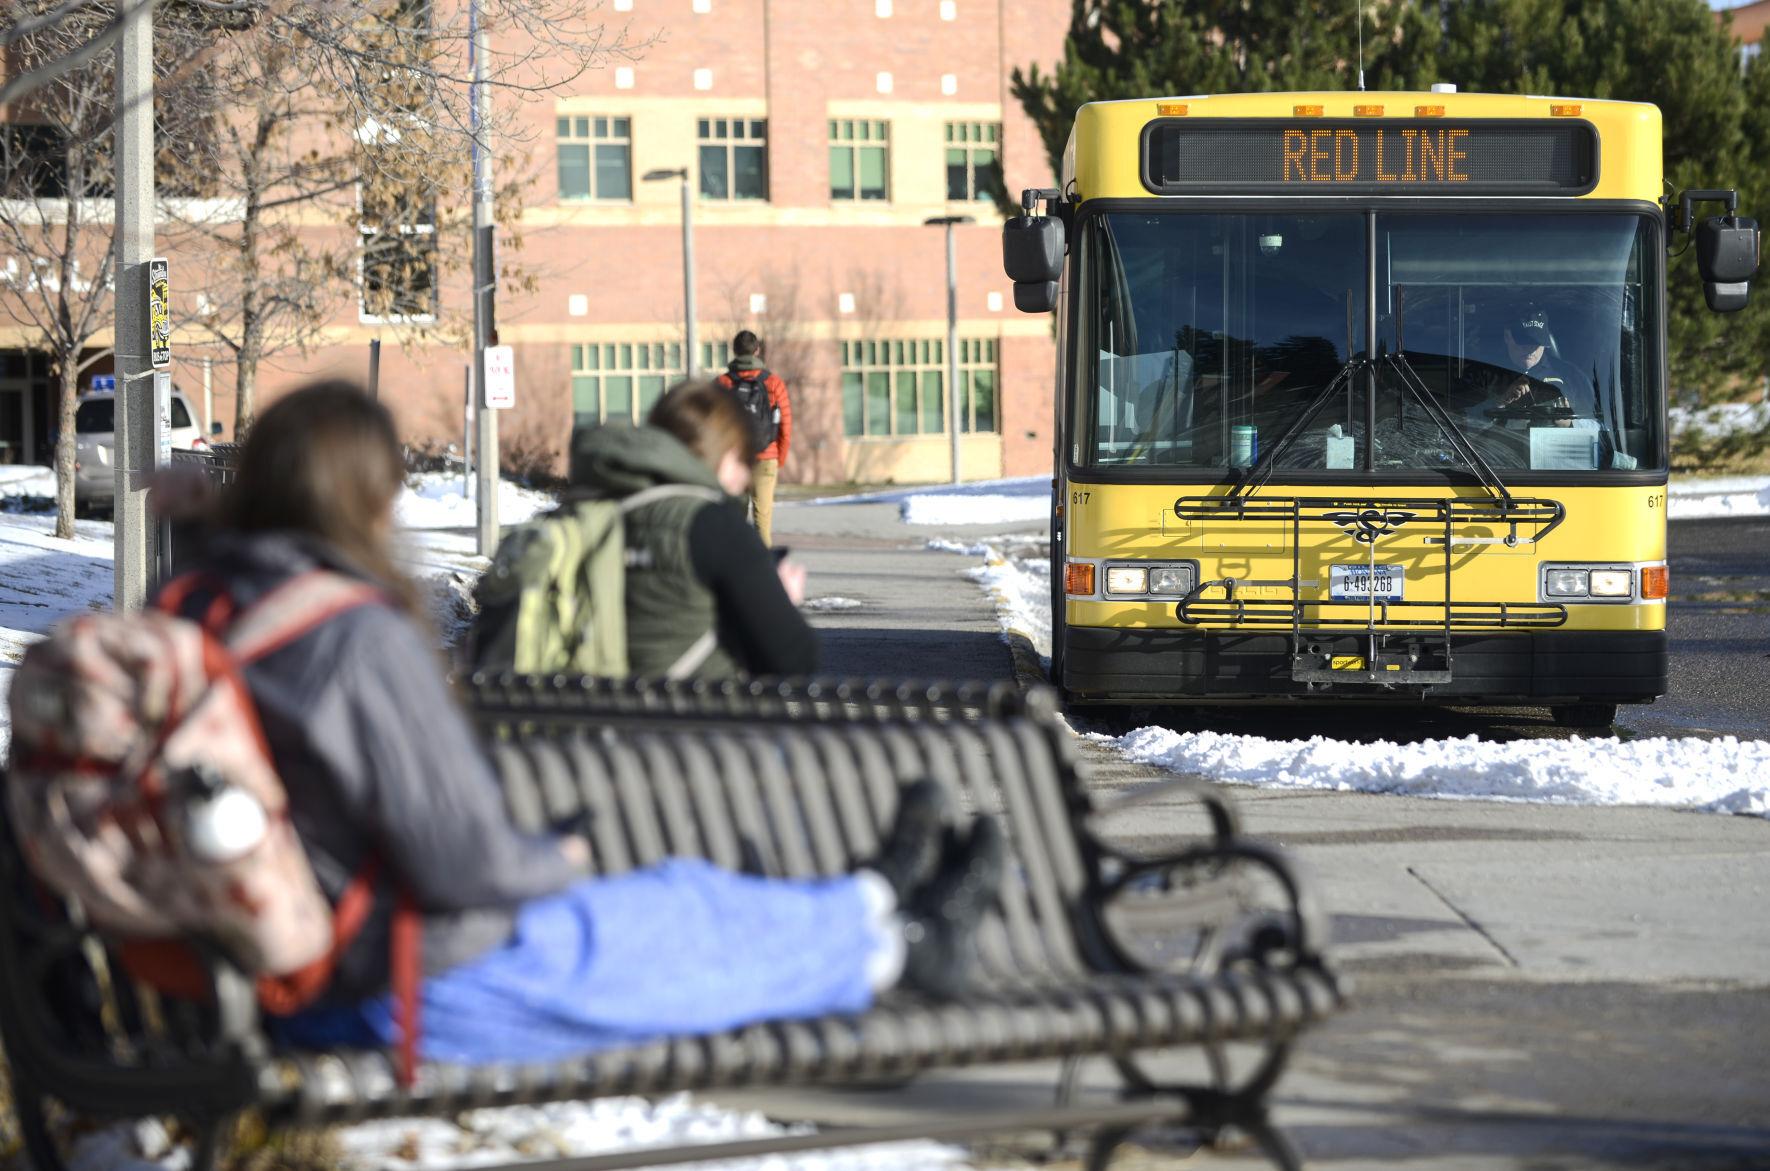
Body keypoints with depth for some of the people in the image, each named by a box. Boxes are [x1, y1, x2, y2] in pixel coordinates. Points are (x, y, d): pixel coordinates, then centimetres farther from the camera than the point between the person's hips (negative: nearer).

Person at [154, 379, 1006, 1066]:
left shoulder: (197, 612, -3)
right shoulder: (366, 643, -29)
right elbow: (463, 862, -26)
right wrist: (556, 861, -3)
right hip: (429, 995, -8)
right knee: (693, 915, 16)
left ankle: (866, 906, 45)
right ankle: (898, 943, 41)